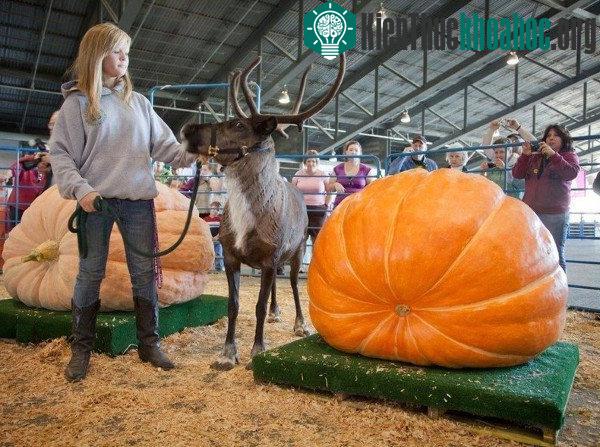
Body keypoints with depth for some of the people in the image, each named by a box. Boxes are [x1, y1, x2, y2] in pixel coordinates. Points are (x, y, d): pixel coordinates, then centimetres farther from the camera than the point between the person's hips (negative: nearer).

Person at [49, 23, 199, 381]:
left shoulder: (138, 101, 12)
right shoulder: (77, 102, 3)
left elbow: (162, 144, 7)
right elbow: (61, 154, -1)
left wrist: (191, 155, -11)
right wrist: (80, 189, -16)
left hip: (138, 199, 3)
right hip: (96, 201, -3)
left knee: (145, 272, 5)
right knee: (91, 273, 4)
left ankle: (149, 344, 16)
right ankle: (81, 348, 18)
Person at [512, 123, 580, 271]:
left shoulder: (569, 155, 8)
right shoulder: (534, 157, 16)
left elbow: (572, 173, -11)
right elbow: (516, 174, 9)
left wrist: (553, 155, -19)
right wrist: (525, 155, -5)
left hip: (555, 214, -3)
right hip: (530, 212, 4)